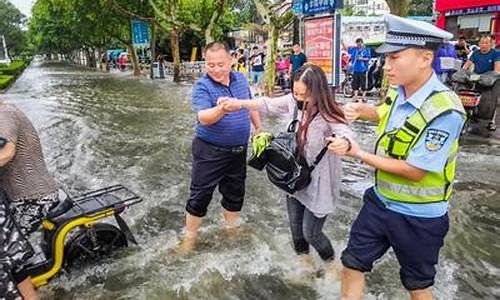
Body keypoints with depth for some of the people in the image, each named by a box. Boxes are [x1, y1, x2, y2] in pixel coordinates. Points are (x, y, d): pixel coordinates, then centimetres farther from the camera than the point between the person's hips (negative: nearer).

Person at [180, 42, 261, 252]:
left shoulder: (241, 79, 1)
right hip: (210, 151, -5)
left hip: (238, 150, 5)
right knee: (200, 195, 4)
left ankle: (232, 227, 40)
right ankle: (190, 236, 22)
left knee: (235, 192, 18)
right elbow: (203, 118, -32)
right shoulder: (202, 86, -17)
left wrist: (258, 128, 19)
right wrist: (221, 110, -51)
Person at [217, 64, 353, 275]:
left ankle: (331, 264, 38)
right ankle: (304, 259, 48)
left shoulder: (328, 115, -25)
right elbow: (268, 105, 4)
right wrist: (239, 104, -5)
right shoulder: (293, 102, -9)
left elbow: (348, 137, -36)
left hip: (319, 183, -5)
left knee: (311, 233, 7)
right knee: (295, 226, 19)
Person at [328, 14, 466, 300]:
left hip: (418, 218, -6)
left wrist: (358, 153, -20)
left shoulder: (445, 112, -29)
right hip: (380, 201, 7)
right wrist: (361, 110, -2)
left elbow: (415, 171, -26)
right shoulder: (398, 91, -6)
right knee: (352, 264, 17)